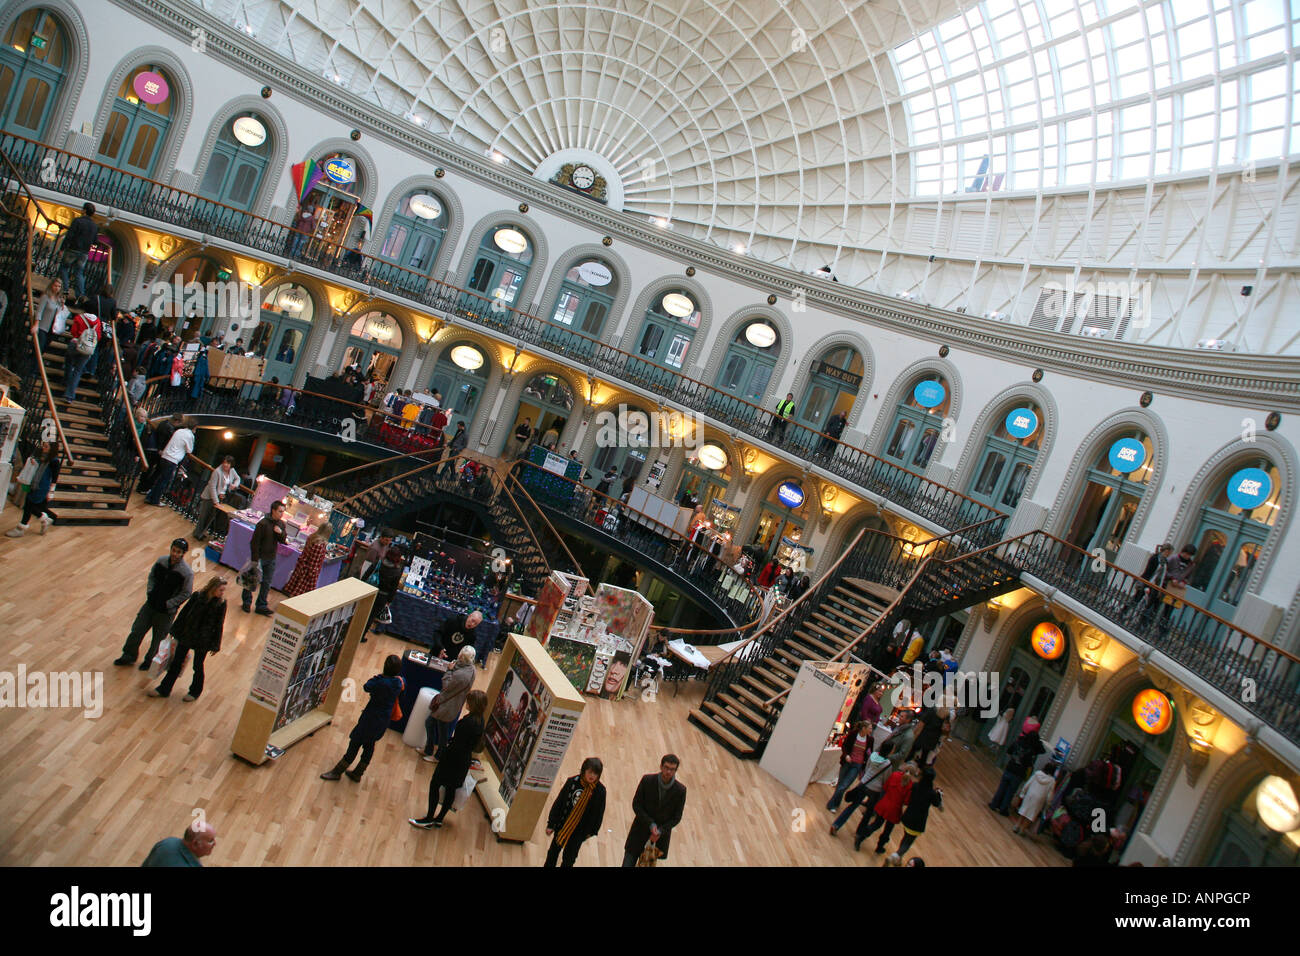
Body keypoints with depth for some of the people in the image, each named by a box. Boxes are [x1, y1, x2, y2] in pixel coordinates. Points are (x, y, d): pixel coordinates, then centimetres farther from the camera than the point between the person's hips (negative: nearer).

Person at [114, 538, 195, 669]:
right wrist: (149, 592, -1)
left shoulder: (187, 573, -23)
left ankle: (150, 660, 37)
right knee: (137, 629, 14)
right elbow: (152, 576, 9)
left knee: (158, 637, 12)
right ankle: (128, 656, 36)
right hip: (151, 603, 5)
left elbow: (186, 593, -15)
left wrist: (167, 604, -15)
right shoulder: (162, 560, -8)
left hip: (166, 611, -4)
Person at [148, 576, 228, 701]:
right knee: (176, 663, 12)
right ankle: (164, 689, 27)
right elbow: (184, 613, 2)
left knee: (198, 667, 12)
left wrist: (215, 645, -2)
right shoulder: (198, 596, -10)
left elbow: (219, 625, -5)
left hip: (203, 641, -2)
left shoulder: (221, 603, -12)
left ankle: (195, 692, 32)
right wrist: (175, 630, 8)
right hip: (186, 635, 2)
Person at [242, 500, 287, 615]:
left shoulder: (281, 524, 1)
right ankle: (246, 602, 26)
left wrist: (281, 533, -17)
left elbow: (284, 541, 4)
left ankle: (261, 606, 21)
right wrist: (254, 560, -17)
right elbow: (254, 542, -17)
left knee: (267, 583, 11)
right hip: (259, 557, -6)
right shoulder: (263, 524, -19)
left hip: (271, 559, 6)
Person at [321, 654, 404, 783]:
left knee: (355, 743, 6)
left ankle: (337, 771, 19)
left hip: (371, 718, -7)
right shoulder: (398, 682, -7)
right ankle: (357, 774, 32)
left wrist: (375, 677, 3)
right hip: (384, 720, 7)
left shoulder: (381, 681, -26)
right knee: (369, 745, 18)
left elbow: (366, 688, -12)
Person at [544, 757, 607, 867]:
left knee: (569, 858, 12)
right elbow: (558, 803, -9)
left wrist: (592, 831, 5)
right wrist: (551, 824, -5)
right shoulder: (573, 782, -17)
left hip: (579, 831, -1)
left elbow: (599, 813, -2)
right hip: (562, 824, 1)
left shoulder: (600, 790, -16)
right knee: (554, 851, 21)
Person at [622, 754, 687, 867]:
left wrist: (660, 831, -15)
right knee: (628, 863, -1)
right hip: (640, 830, 0)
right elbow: (636, 805, -8)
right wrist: (651, 824, -16)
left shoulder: (680, 790, -12)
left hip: (662, 835, 0)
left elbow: (676, 817, -4)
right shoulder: (647, 780, -14)